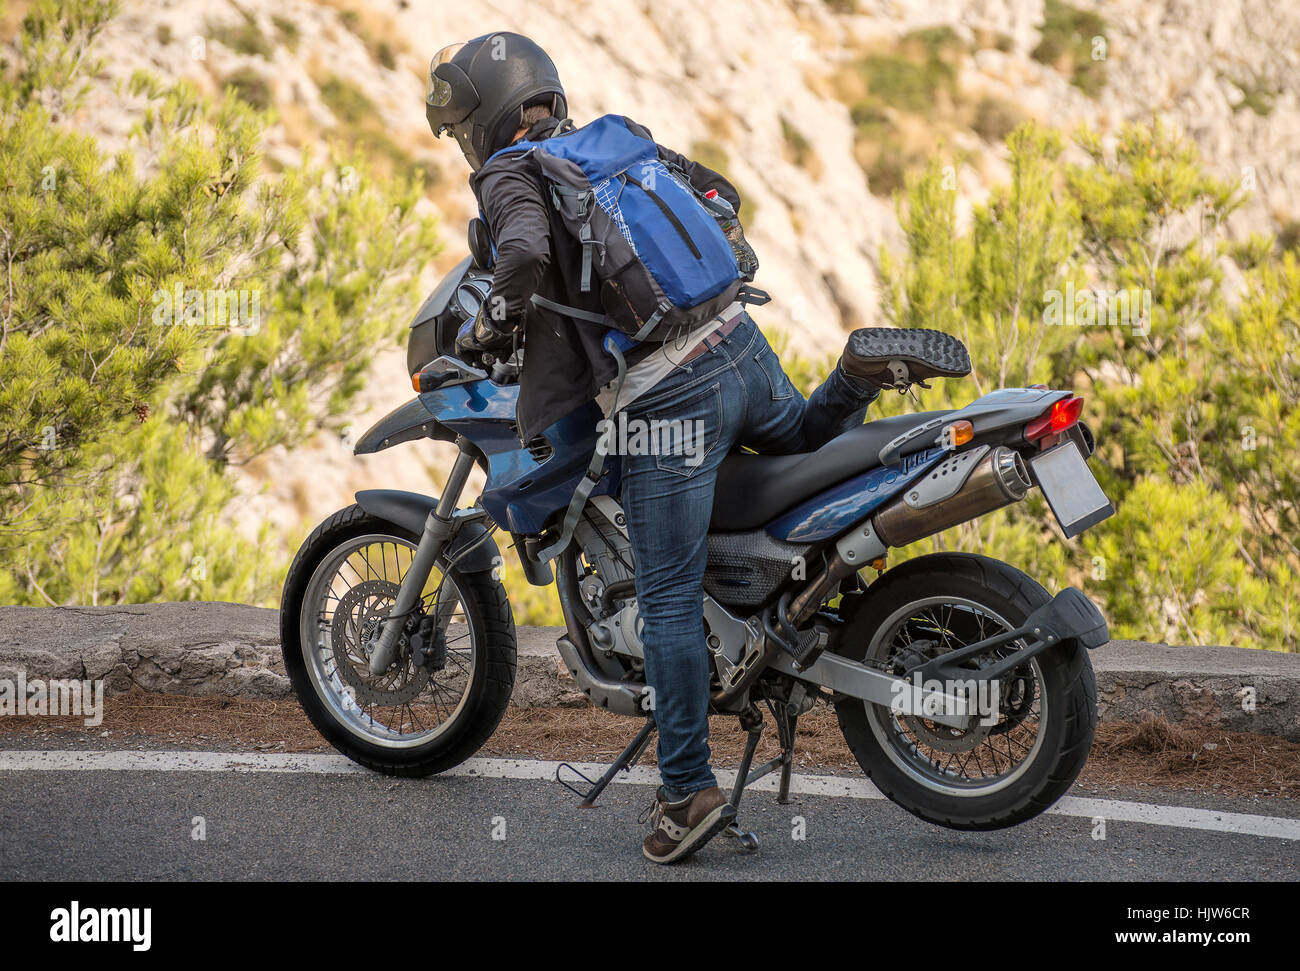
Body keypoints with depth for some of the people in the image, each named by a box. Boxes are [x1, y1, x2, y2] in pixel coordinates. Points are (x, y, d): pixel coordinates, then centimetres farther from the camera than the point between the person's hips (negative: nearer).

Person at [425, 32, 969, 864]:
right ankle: (864, 372, 3)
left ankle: (691, 789, 0)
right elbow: (722, 195, 23)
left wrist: (492, 326, -7)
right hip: (740, 344, 6)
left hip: (667, 404, -6)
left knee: (669, 603, -1)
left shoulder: (507, 177, -4)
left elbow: (526, 253, -25)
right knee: (807, 442, 34)